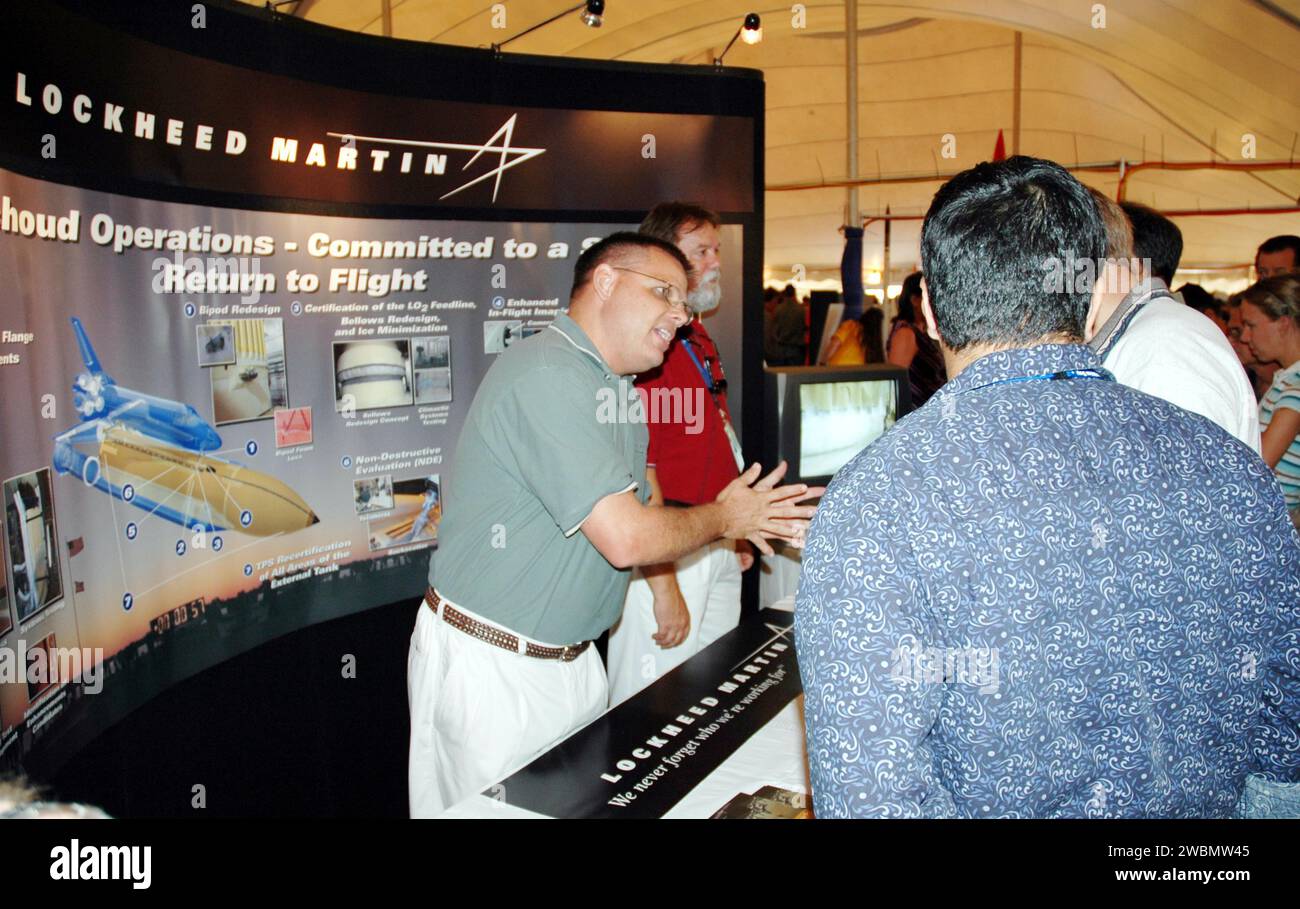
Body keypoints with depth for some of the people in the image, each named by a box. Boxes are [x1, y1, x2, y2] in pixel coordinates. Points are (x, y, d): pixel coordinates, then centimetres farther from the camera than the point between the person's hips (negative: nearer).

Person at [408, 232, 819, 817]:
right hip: (490, 666, -8)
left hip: (570, 657, 9)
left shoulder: (619, 389, 10)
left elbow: (632, 517, 13)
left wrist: (742, 522, 1)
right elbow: (625, 540, -25)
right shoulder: (548, 375, -22)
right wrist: (723, 518, -7)